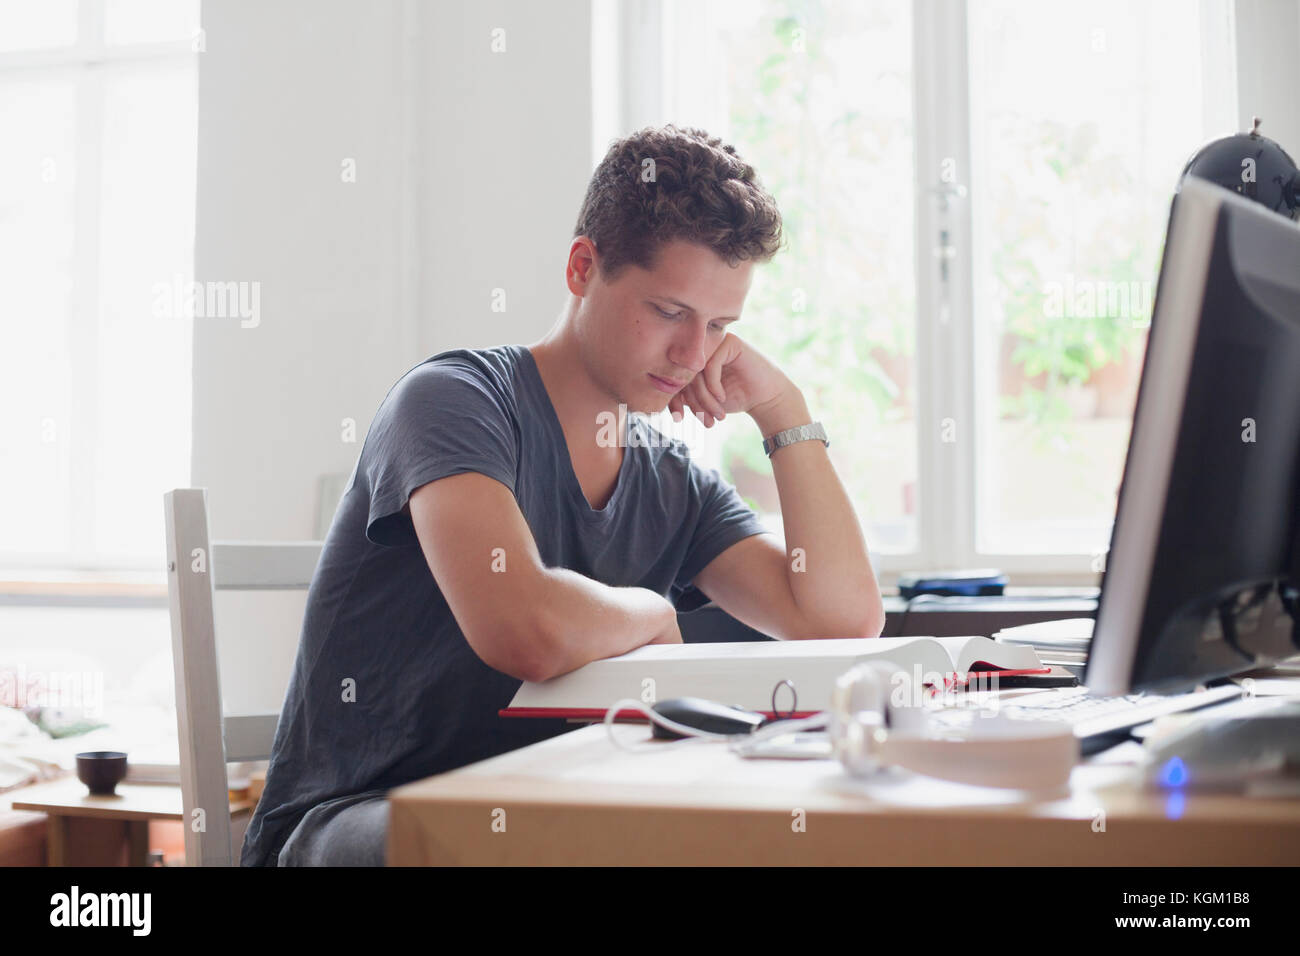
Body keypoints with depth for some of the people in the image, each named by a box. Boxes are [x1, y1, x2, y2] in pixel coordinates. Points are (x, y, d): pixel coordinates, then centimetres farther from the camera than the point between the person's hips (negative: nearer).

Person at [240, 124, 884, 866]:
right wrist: (653, 613, -10)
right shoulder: (455, 400, -14)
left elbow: (846, 620, -1)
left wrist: (783, 408, -1)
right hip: (350, 822, -5)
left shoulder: (675, 484, 8)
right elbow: (531, 632, -32)